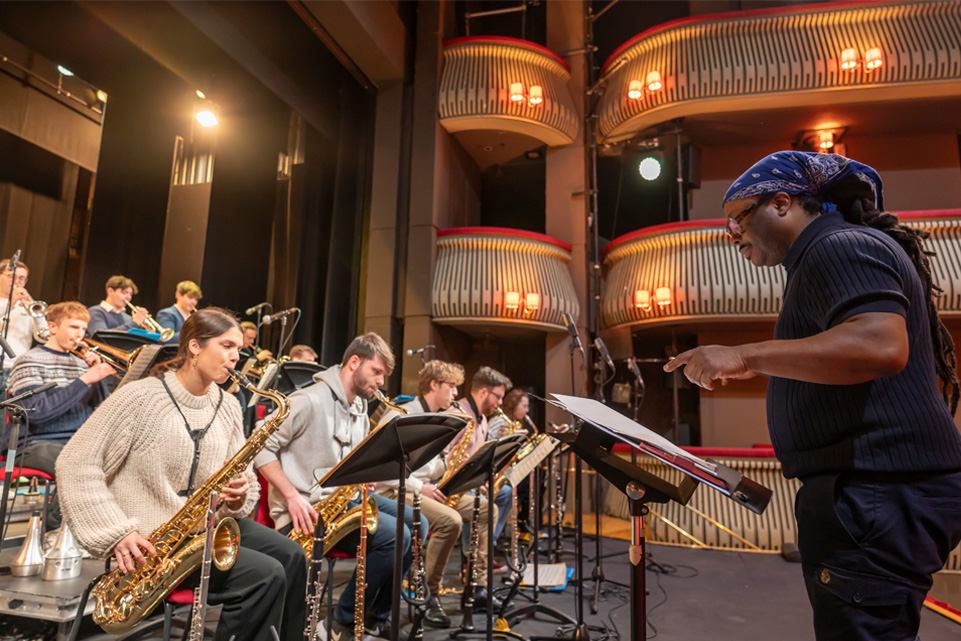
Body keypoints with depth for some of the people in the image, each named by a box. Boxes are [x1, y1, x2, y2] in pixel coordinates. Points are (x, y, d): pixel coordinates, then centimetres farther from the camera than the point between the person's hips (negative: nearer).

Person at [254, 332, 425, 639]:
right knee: (395, 534, -22)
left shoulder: (359, 408, 12)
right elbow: (260, 448, -17)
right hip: (306, 510, -9)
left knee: (417, 524, 0)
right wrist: (292, 496, -24)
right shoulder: (309, 400, -15)